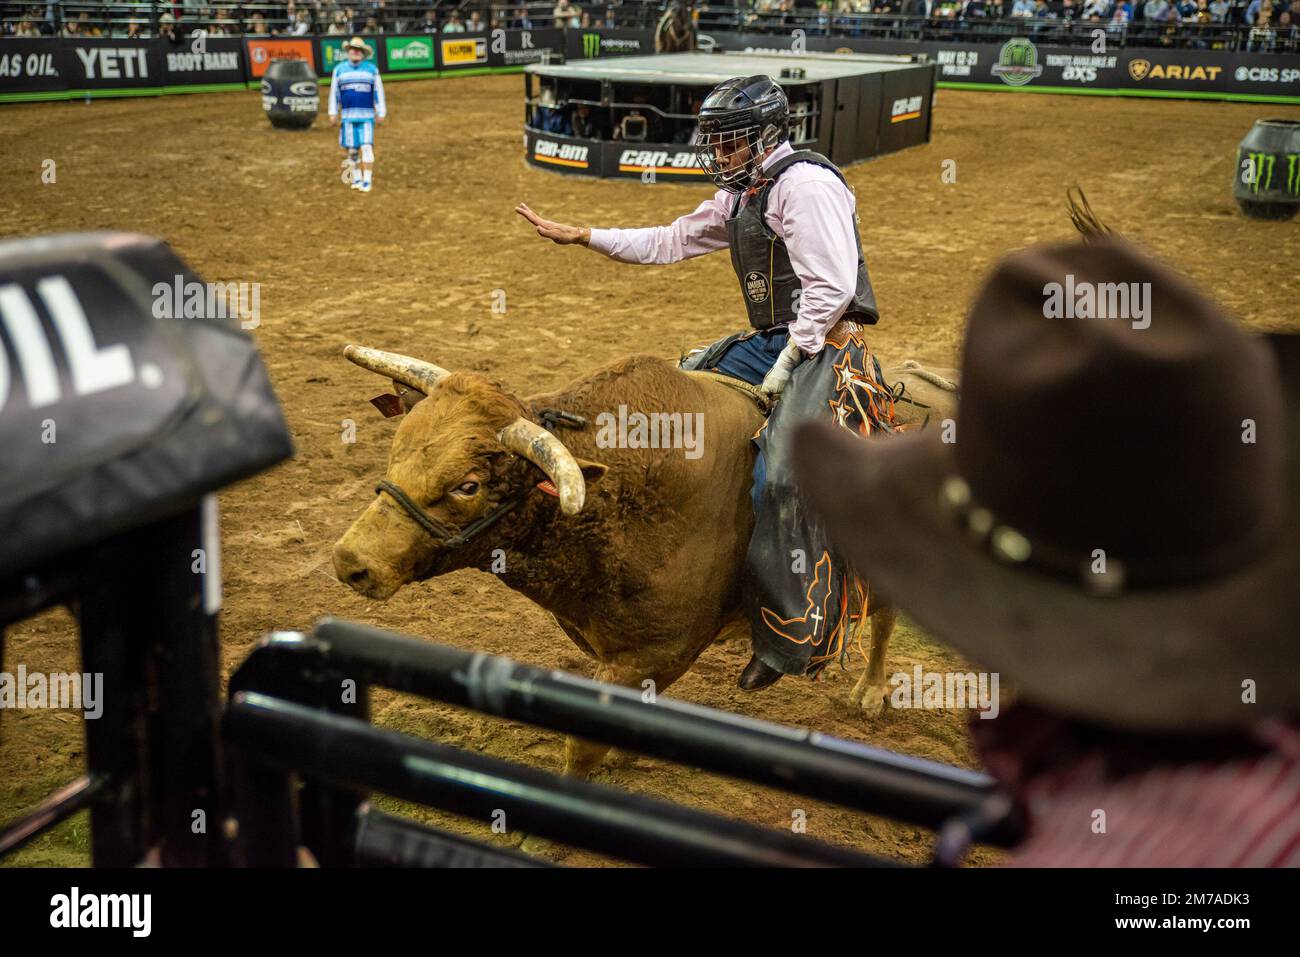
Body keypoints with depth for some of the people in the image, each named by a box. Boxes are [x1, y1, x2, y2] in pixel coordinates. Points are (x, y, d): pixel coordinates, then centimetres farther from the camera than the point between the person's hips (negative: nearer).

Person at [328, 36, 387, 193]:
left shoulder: (372, 69, 5)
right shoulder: (339, 69, 7)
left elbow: (379, 92, 5)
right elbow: (334, 92, 9)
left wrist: (381, 113, 2)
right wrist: (333, 113, 5)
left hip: (367, 115, -1)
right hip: (347, 115, 2)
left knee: (367, 147, -10)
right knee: (351, 149, 3)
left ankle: (367, 181, -9)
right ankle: (356, 178, 15)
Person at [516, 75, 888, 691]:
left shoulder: (805, 184, -14)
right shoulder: (742, 194, 17)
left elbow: (832, 287, -22)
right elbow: (671, 242, 23)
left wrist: (785, 367, -21)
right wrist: (577, 236, 17)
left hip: (826, 344, -10)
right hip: (772, 340, 11)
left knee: (779, 476, -26)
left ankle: (793, 633, -19)